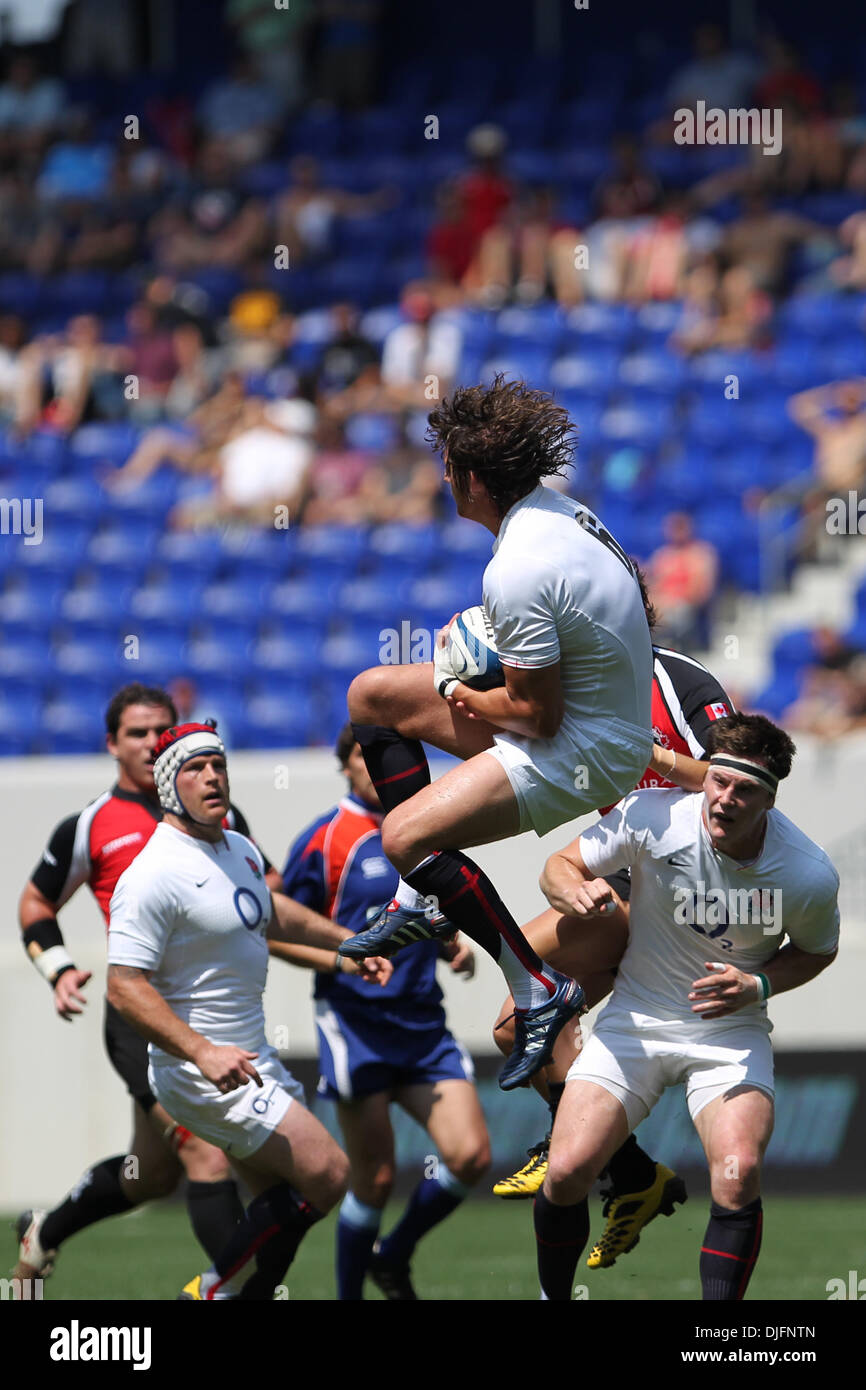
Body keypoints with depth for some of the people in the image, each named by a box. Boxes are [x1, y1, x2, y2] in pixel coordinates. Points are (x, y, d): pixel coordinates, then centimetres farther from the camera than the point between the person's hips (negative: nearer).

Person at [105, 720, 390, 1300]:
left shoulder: (240, 849, 10)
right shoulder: (154, 875, -19)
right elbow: (125, 985, -23)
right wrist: (202, 1053, -31)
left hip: (253, 1060, 9)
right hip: (201, 1072, -9)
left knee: (286, 1201, 8)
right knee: (326, 1174, -12)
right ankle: (214, 1291, -1)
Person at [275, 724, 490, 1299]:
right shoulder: (325, 841, -5)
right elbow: (278, 934, -3)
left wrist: (456, 949, 5)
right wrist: (344, 959, -17)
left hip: (423, 1024, 5)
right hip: (355, 1023, -5)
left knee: (470, 1155, -9)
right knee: (375, 1178, -5)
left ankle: (394, 1256, 15)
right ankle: (349, 1294, 15)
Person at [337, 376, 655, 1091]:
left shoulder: (518, 573, -29)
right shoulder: (561, 508, 1)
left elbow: (536, 713, -24)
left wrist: (460, 692, -6)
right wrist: (478, 641, 6)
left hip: (577, 755, -10)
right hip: (595, 712, 10)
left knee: (405, 838, -23)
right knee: (371, 694, 15)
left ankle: (540, 989, -13)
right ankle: (429, 895, 21)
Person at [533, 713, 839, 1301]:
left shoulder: (811, 875, -17)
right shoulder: (652, 816, -18)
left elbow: (816, 951, 4)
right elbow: (561, 867, -3)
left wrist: (757, 986, -15)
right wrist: (579, 892, -27)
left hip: (731, 1030, -1)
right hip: (637, 1018, 1)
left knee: (739, 1174, -26)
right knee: (567, 1172, -14)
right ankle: (553, 1302, 14)